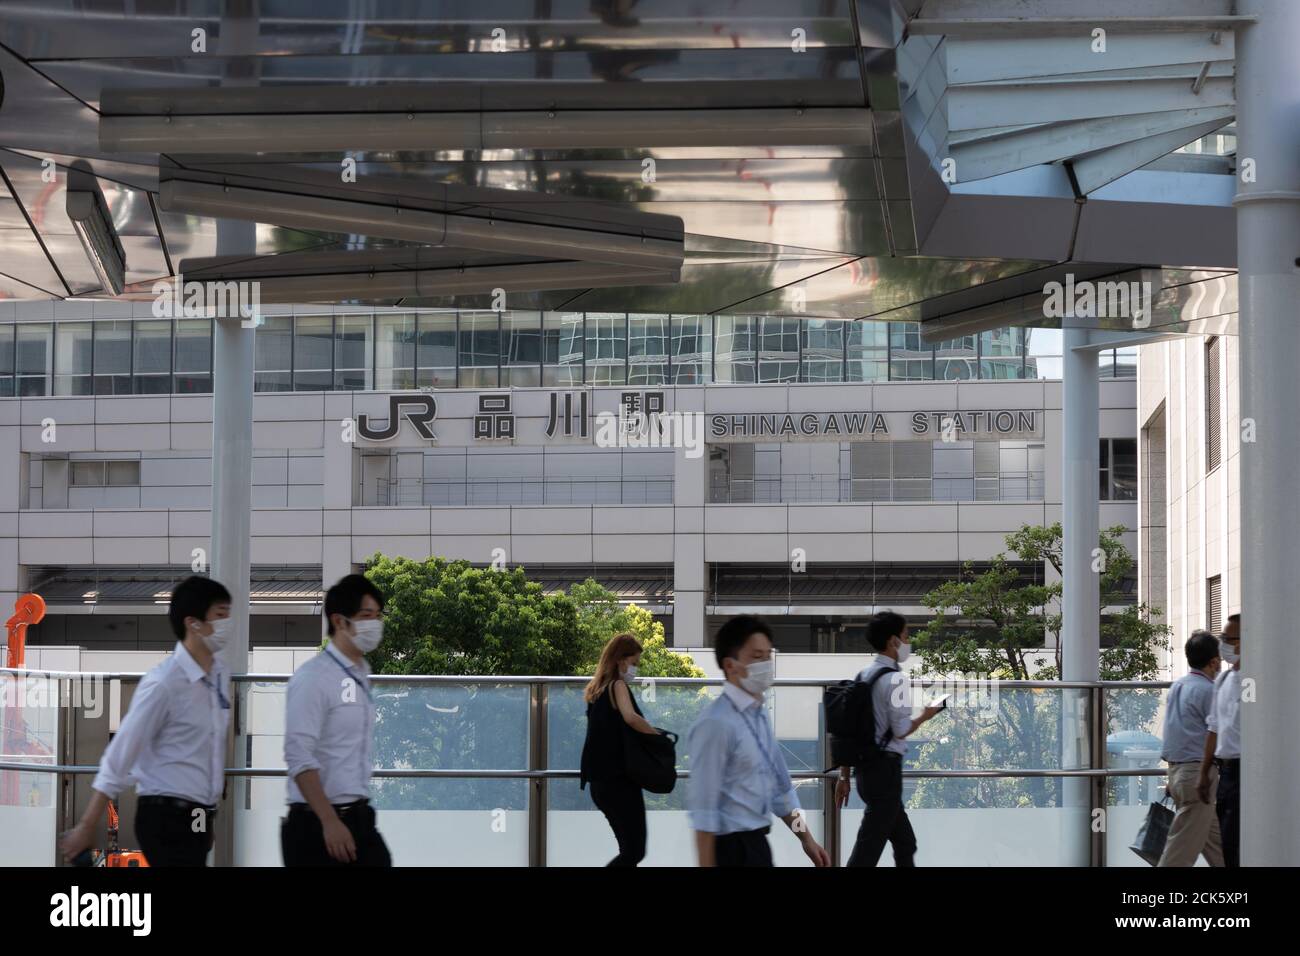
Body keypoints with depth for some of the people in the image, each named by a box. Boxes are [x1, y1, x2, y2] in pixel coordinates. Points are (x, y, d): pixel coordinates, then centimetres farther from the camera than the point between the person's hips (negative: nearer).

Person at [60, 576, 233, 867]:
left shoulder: (221, 675, 7)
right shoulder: (163, 682, -16)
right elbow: (120, 755, -14)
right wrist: (87, 826, -13)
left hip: (198, 818, 7)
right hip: (166, 817, -7)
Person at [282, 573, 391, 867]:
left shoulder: (362, 676, 13)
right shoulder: (313, 678, -12)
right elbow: (299, 757, -19)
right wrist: (330, 822, -24)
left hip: (359, 820, 8)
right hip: (318, 824, -8)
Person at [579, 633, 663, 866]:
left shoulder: (597, 688, 15)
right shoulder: (618, 686, -10)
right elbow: (630, 717, -29)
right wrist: (657, 735, -16)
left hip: (600, 782, 9)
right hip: (620, 781, -9)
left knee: (629, 848, 14)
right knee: (635, 851, -8)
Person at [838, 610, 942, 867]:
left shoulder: (863, 676, 11)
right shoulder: (895, 680, -14)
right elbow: (901, 730, -16)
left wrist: (844, 776, 16)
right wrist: (925, 715, 3)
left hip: (865, 768, 9)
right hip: (886, 768, -9)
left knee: (905, 843, 18)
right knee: (869, 847, -7)